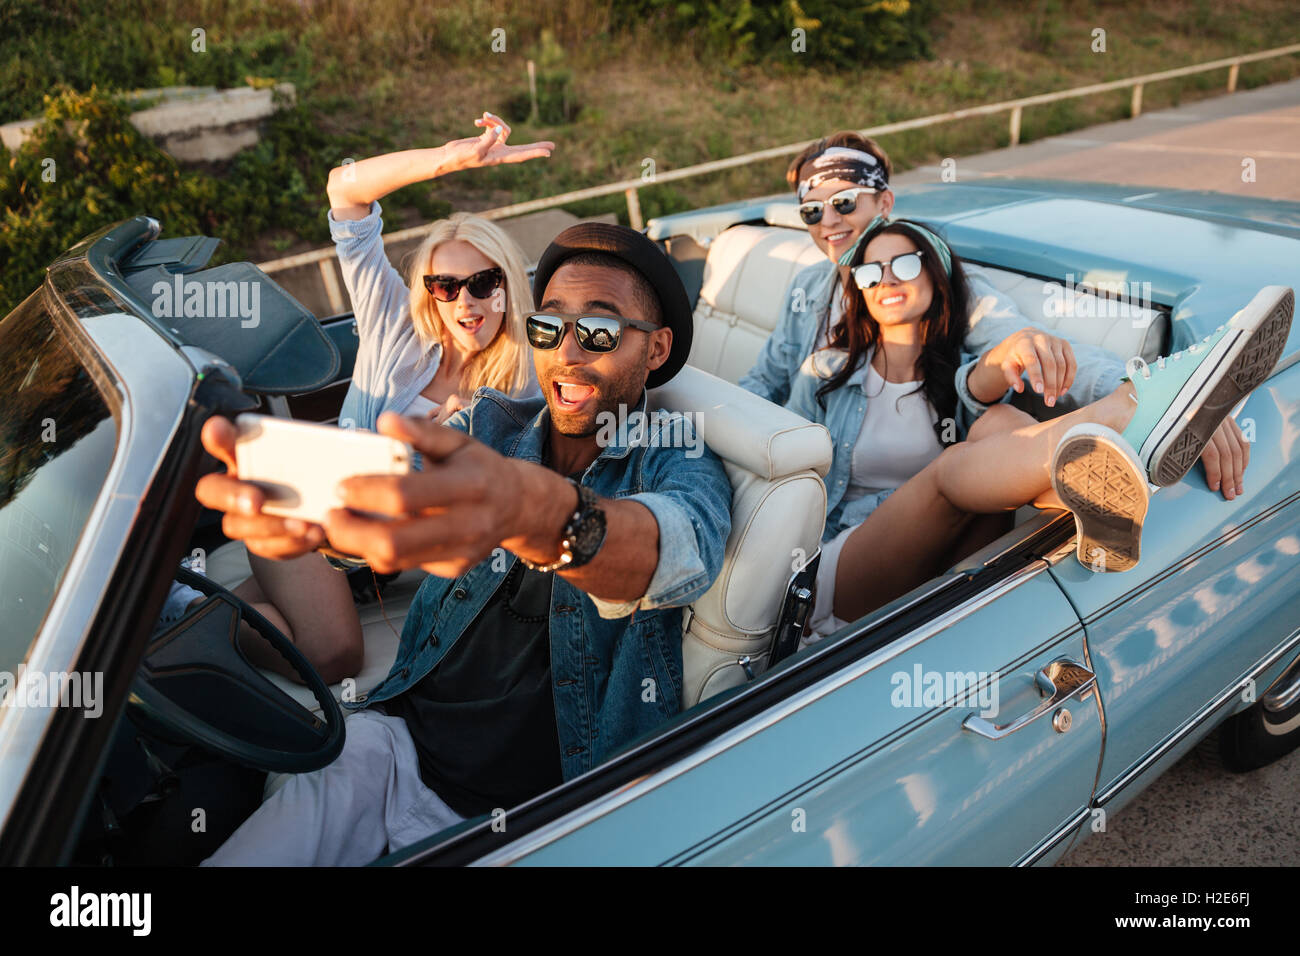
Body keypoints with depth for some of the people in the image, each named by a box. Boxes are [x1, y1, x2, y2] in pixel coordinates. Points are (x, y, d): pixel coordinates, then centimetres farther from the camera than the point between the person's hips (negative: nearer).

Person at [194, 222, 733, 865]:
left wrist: (533, 510, -53)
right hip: (396, 745, 3)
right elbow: (384, 504, -14)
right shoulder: (490, 423, 5)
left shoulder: (684, 466, -6)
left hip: (534, 811, -3)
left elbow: (685, 551, -30)